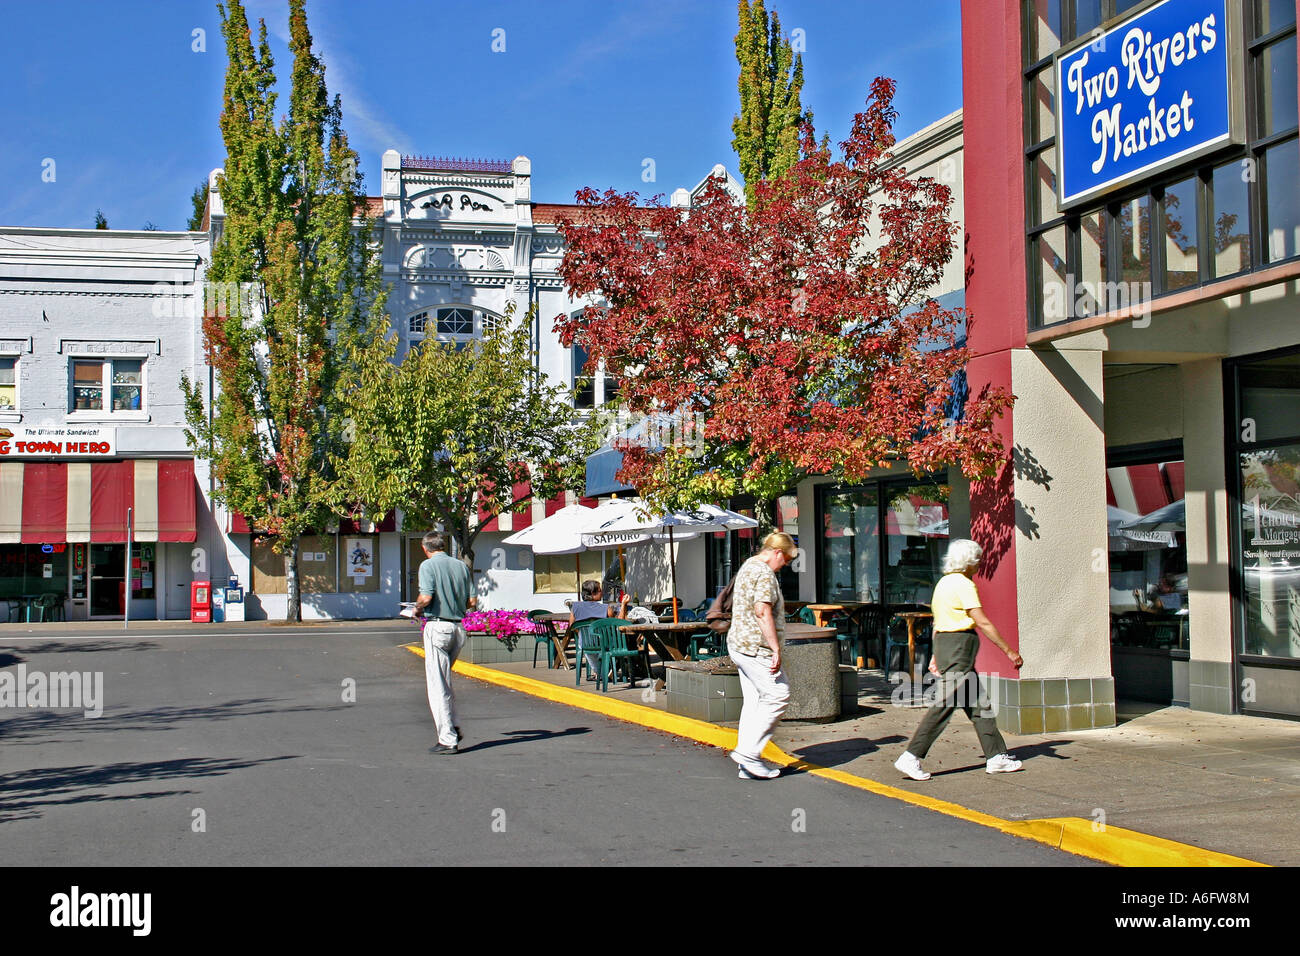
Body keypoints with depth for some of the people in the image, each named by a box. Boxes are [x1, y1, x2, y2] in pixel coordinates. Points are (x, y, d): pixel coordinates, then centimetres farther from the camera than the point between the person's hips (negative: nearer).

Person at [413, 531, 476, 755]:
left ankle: (448, 739, -2)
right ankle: (453, 727, 17)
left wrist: (418, 609, 2)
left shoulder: (428, 565, -6)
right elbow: (471, 601, 8)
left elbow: (426, 598, -18)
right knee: (444, 680, 22)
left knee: (437, 685, -1)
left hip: (437, 626, -6)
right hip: (459, 627, 6)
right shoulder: (462, 566, 10)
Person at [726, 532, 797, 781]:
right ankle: (748, 751, -9)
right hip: (755, 648, -10)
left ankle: (748, 764, 11)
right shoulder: (765, 573, -14)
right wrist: (776, 649, -24)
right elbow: (762, 611, -24)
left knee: (754, 700, 11)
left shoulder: (747, 567, 18)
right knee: (777, 695, -7)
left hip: (739, 645, 10)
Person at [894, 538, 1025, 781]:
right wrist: (1009, 651, -13)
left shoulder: (944, 582, 15)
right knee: (946, 704, -9)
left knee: (977, 703, 12)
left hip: (944, 643, 10)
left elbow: (938, 623, 20)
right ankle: (911, 758, -10)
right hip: (960, 645, -10)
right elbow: (983, 623, -16)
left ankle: (996, 756, 16)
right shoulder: (963, 584, -13)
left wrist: (936, 656, 25)